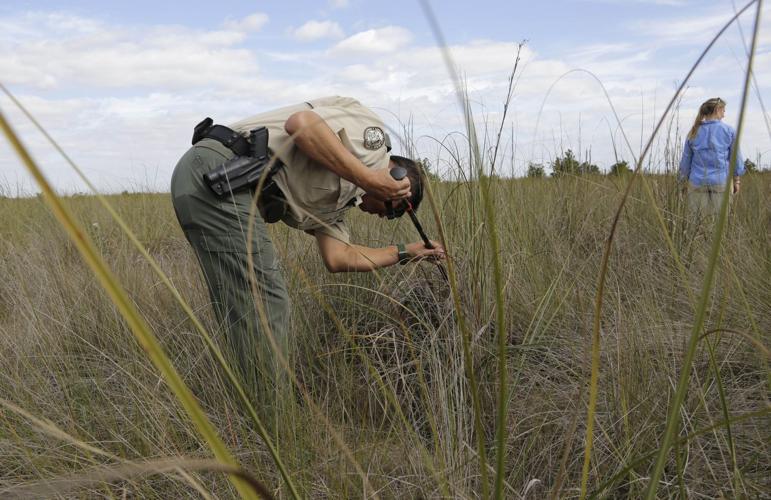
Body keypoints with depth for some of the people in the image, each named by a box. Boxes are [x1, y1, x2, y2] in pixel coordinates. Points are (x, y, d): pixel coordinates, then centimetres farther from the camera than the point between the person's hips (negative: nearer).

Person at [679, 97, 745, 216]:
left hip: (697, 183, 2)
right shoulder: (729, 131, -1)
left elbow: (686, 160, 9)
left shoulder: (694, 132, 4)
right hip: (721, 181, -1)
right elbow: (736, 157, 5)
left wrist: (684, 181, 19)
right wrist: (737, 180, 16)